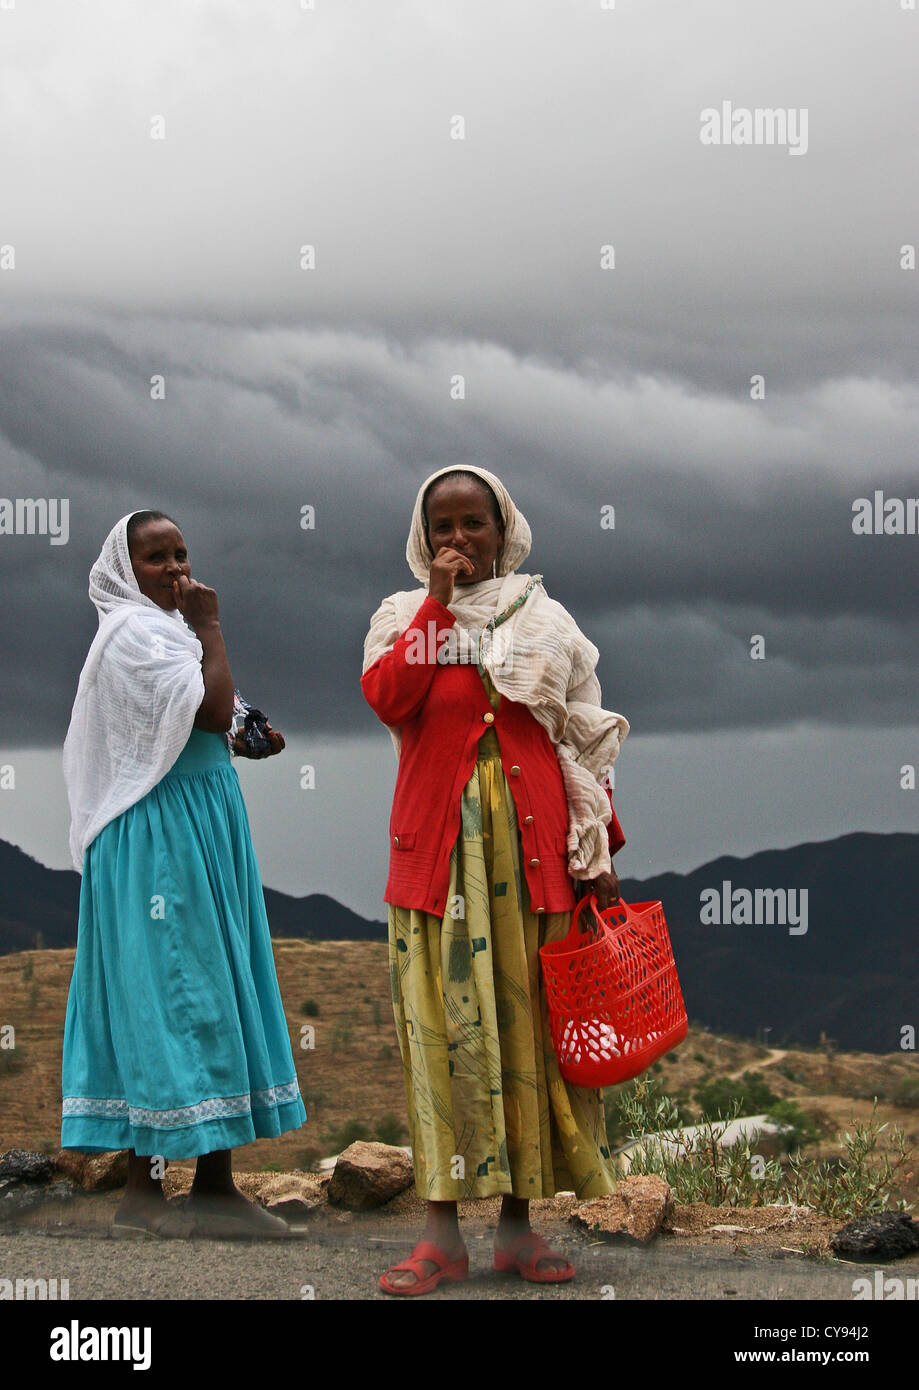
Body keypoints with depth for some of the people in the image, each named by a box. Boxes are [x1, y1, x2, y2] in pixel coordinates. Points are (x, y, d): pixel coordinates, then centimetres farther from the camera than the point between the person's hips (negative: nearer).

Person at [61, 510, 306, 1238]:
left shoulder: (164, 628, 20)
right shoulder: (134, 631, -12)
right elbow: (213, 710, -22)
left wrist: (243, 741, 6)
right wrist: (209, 627, -12)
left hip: (205, 827, 10)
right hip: (161, 831, -10)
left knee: (213, 990, 8)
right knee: (169, 989, -9)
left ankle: (215, 1182, 12)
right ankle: (144, 1189, -3)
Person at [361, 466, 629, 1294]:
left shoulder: (546, 621, 11)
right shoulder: (405, 617, 10)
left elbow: (585, 745, 10)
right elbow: (387, 698, -11)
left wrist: (601, 849, 3)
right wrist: (440, 602, -10)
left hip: (534, 845, 1)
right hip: (439, 844, -1)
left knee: (529, 1019, 1)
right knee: (445, 1023, -6)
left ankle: (518, 1222, 8)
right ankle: (443, 1232, -3)